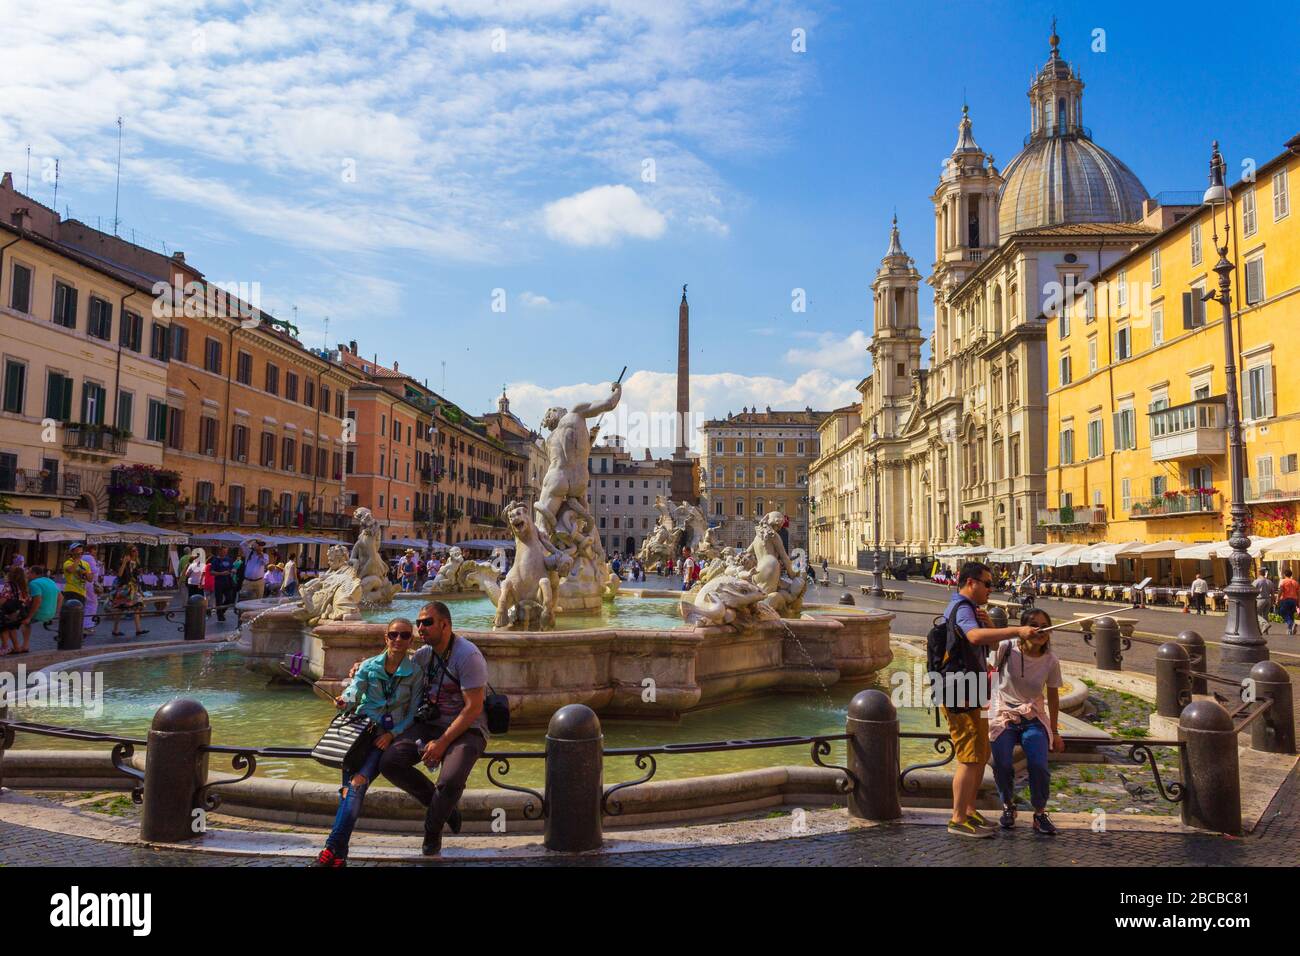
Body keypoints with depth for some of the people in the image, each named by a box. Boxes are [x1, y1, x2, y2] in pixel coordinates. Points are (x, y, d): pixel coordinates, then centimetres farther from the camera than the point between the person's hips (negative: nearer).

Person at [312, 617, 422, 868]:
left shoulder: (415, 673, 4)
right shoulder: (368, 666, 8)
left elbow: (413, 713, 3)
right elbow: (355, 689, -9)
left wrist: (392, 734, -12)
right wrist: (345, 699, -32)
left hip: (389, 736, -2)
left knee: (358, 783, -24)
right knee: (349, 785, -18)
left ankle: (332, 849, -27)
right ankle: (339, 855, -14)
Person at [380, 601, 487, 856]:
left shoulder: (468, 656, -16)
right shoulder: (423, 654, 6)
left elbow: (473, 709, -19)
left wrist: (442, 743, -20)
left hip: (465, 729, -6)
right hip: (429, 724, 7)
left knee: (451, 781, -31)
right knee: (389, 762, -16)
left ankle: (432, 831, 4)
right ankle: (443, 807, 5)